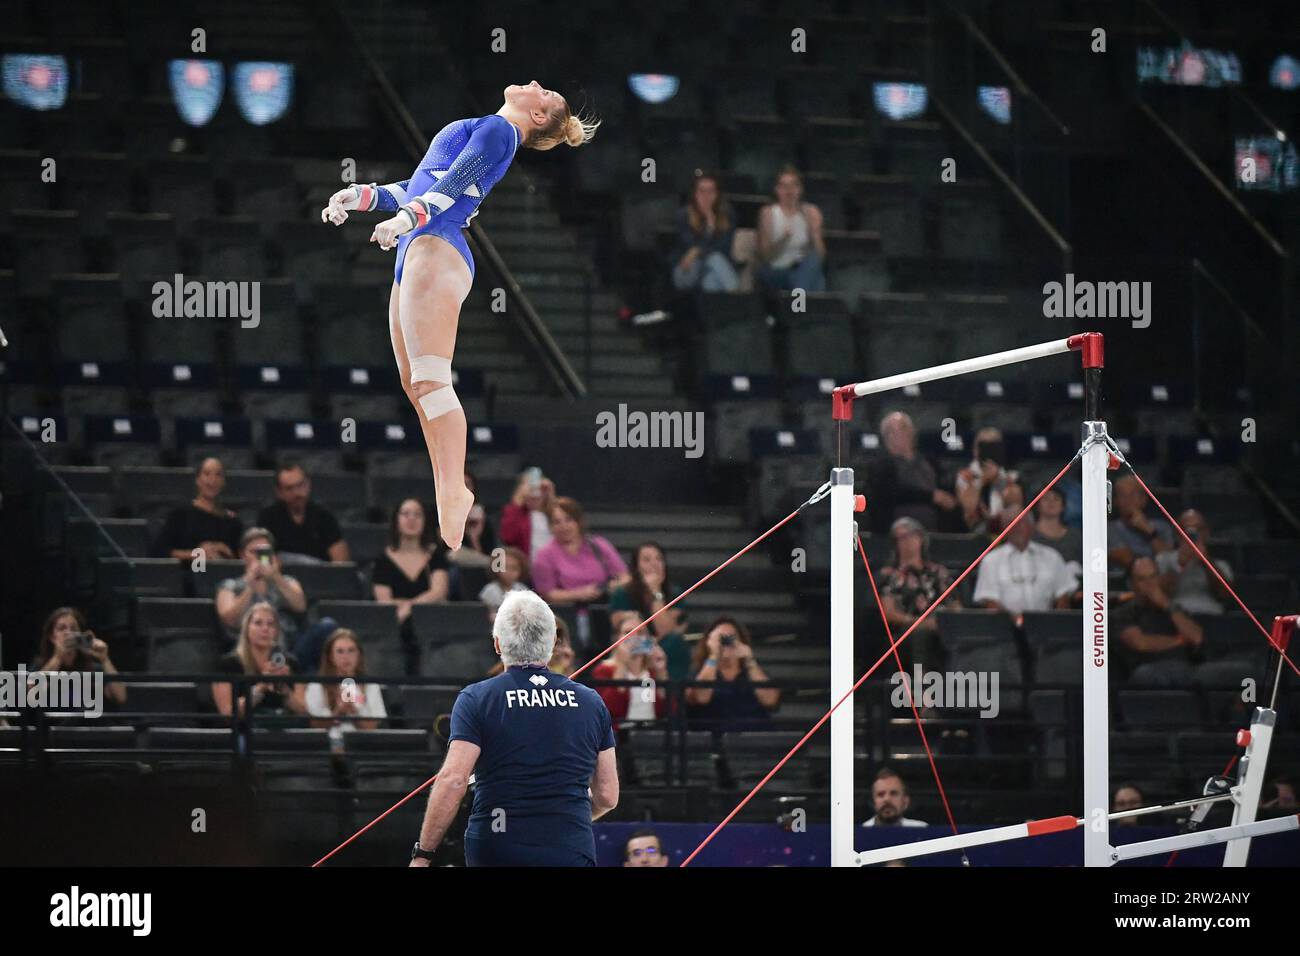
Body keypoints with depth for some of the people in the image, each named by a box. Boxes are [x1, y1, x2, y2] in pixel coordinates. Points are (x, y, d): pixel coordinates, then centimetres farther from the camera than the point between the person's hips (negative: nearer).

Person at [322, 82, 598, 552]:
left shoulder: (496, 129, 1)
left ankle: (451, 509, -25)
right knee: (415, 385, 8)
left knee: (429, 380, -19)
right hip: (415, 252, 10)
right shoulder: (487, 133, 28)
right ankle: (452, 492, 10)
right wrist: (362, 195, 23)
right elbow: (417, 189, 33)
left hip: (435, 248, -10)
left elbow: (456, 181, -15)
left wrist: (408, 217, -28)